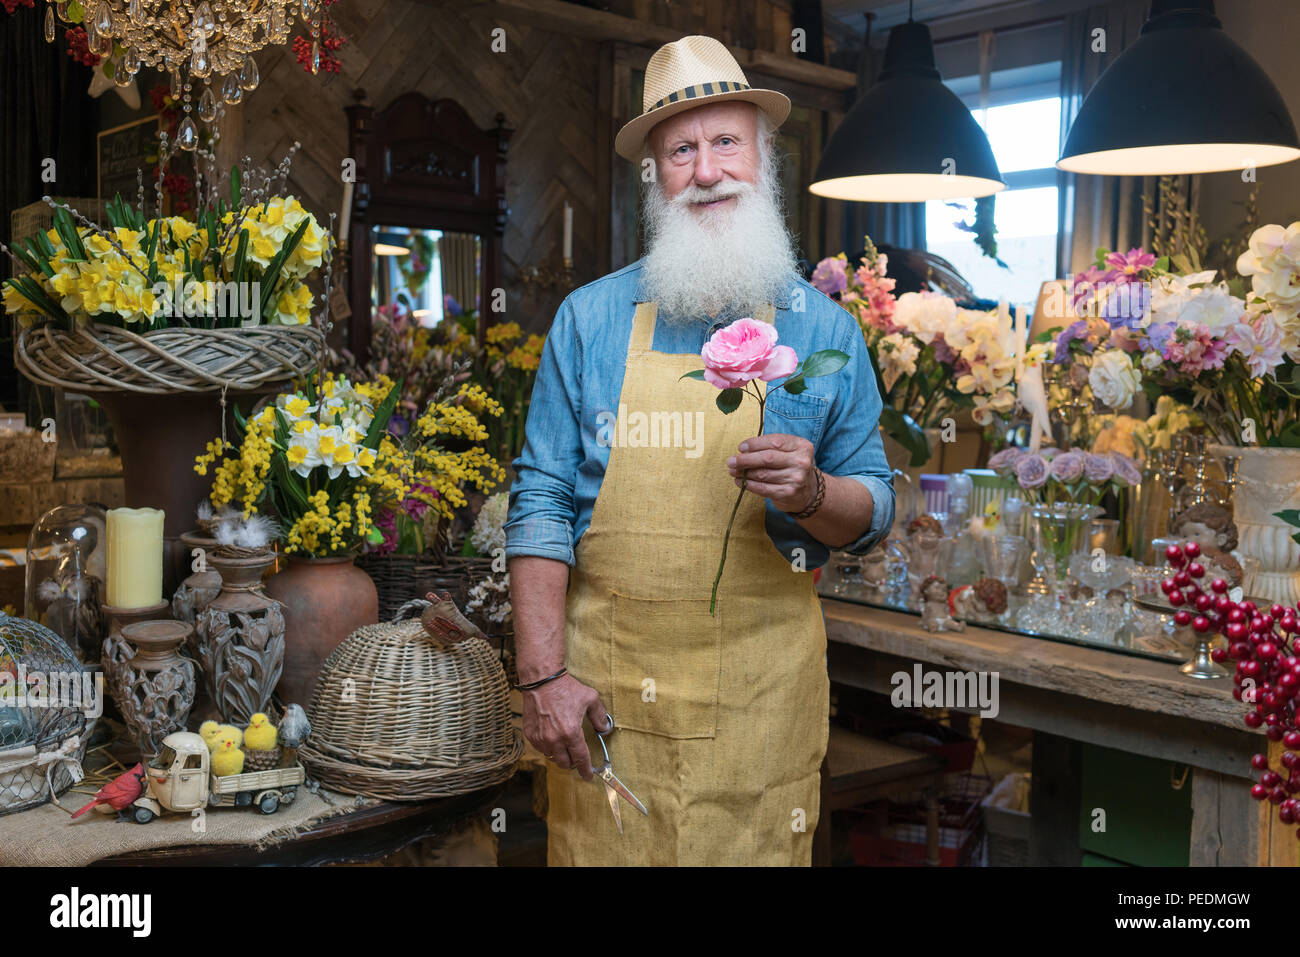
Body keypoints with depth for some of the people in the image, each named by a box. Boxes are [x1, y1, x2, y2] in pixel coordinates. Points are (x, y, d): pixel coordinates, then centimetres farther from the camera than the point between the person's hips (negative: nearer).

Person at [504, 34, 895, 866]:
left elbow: (875, 509, 7)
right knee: (600, 846, 9)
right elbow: (542, 498, 1)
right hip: (605, 687, 0)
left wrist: (812, 493, -16)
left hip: (762, 692, 0)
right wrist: (544, 675, -5)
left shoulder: (825, 329, 3)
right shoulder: (589, 318, 2)